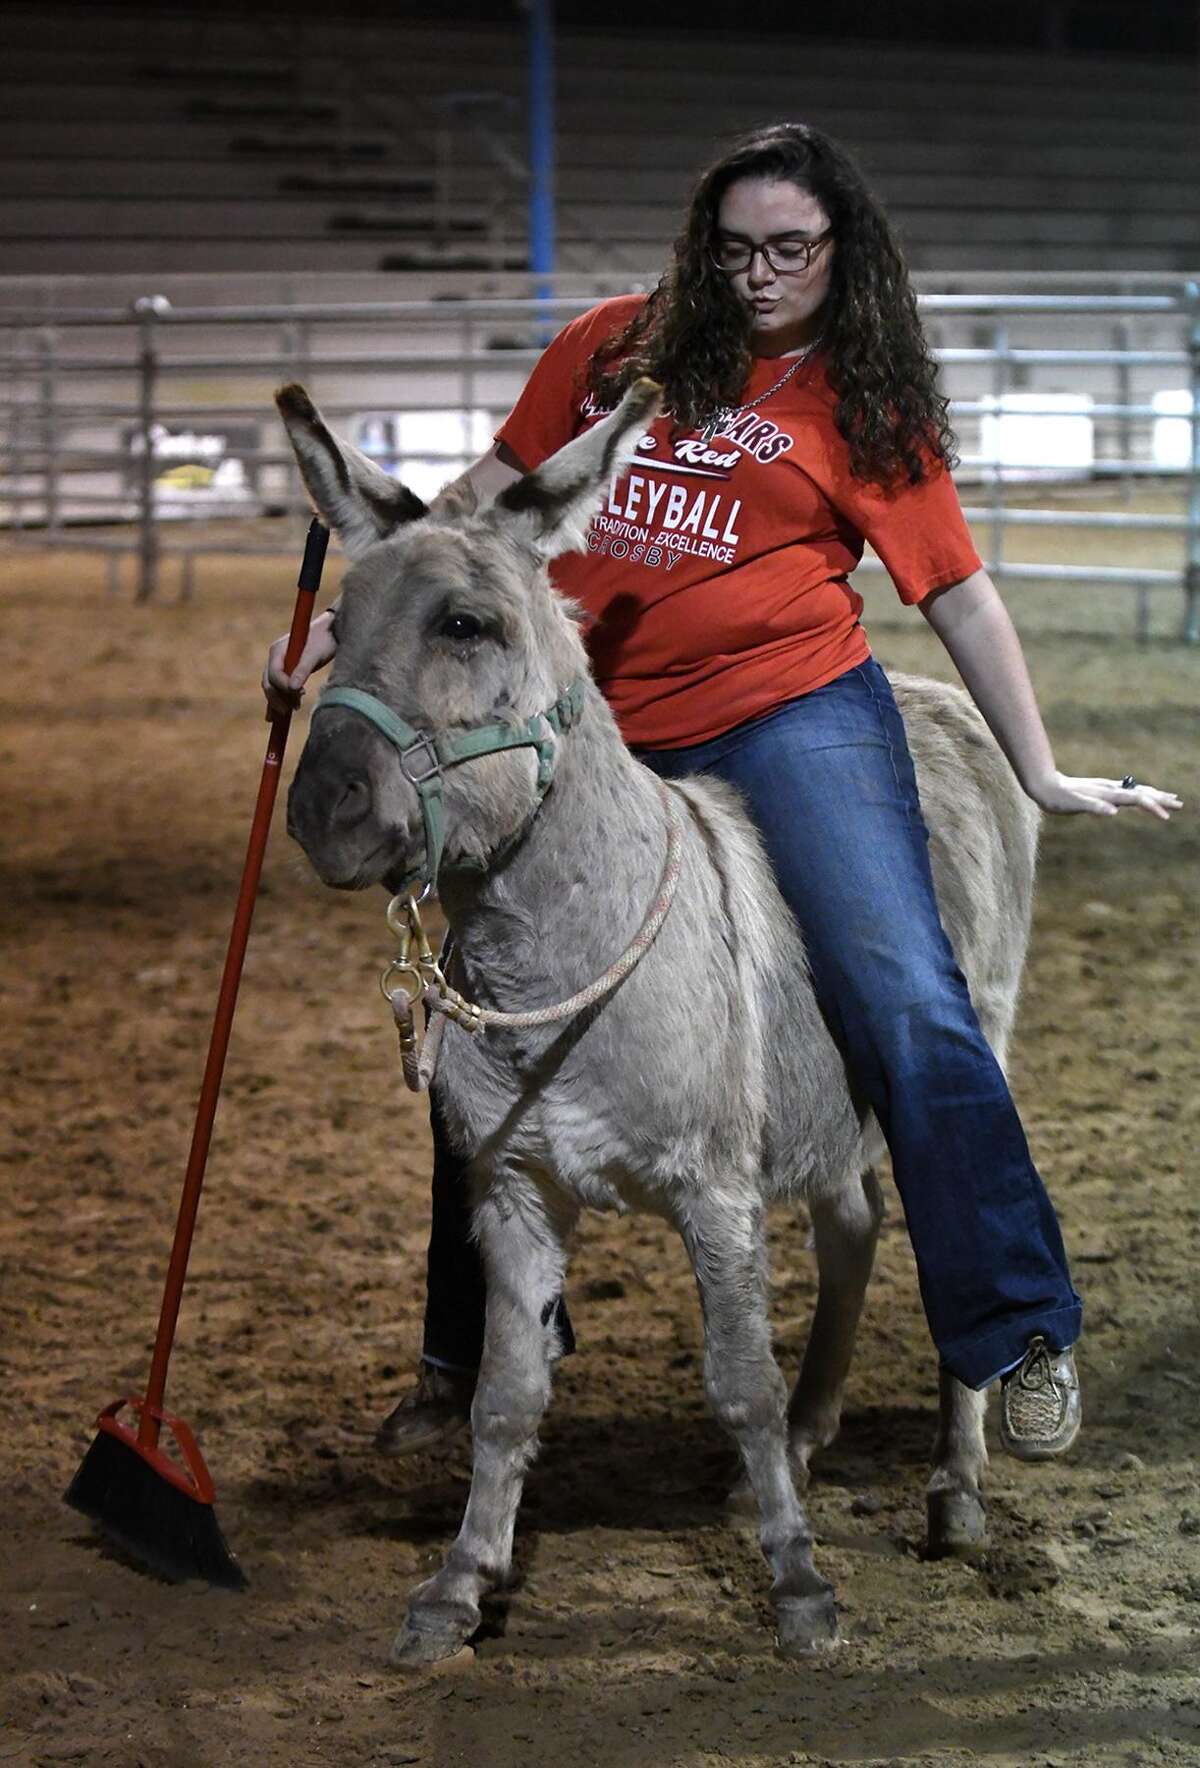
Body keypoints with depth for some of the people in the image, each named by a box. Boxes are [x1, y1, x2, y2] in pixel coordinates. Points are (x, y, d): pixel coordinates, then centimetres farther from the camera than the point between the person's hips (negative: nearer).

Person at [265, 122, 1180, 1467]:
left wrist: (1042, 774, 2)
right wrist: (338, 627, 12)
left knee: (907, 1010, -18)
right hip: (602, 741, 4)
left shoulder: (861, 403, 4)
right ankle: (470, 1356, 26)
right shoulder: (613, 351, 11)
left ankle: (1021, 1337, -6)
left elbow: (960, 596, 5)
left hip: (795, 718, -3)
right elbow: (487, 500, 17)